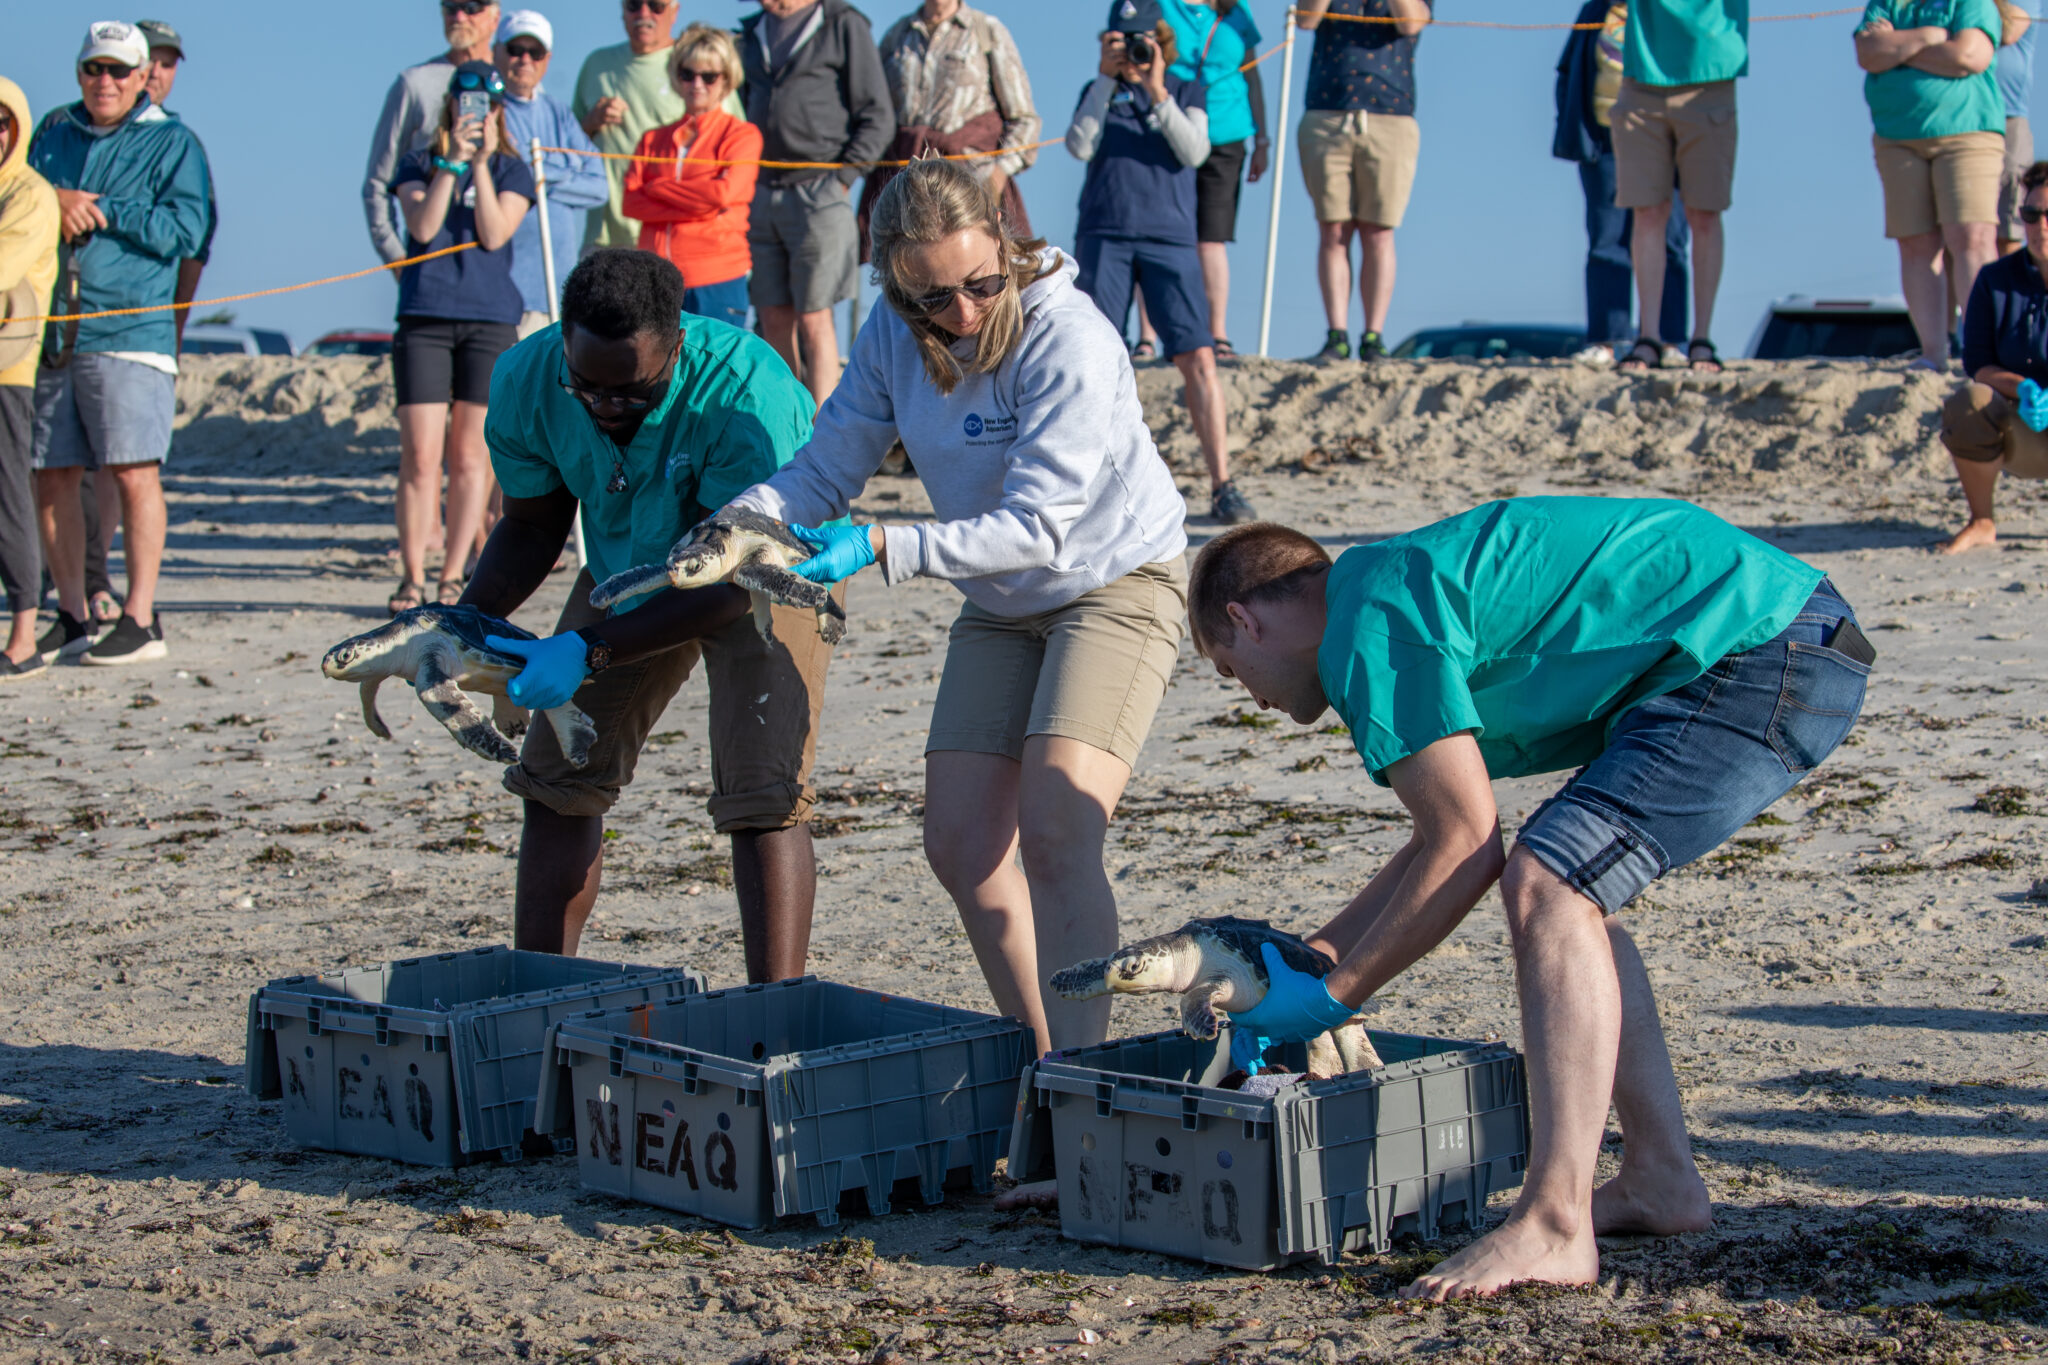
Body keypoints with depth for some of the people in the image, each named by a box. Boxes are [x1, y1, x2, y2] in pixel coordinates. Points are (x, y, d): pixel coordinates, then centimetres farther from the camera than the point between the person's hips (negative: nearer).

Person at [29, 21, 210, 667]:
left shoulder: (171, 142, 4)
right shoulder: (54, 133, 18)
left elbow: (186, 231, -7)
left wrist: (102, 209, -10)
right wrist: (55, 200, -8)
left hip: (129, 333, -5)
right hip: (50, 334, 5)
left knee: (133, 471, -10)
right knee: (50, 475, 5)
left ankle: (141, 620, -6)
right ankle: (71, 619, 14)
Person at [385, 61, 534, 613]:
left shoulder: (512, 172, 8)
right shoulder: (419, 164, 9)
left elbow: (494, 235, -7)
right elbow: (422, 226, -7)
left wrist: (481, 164, -11)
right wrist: (451, 162, -13)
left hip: (490, 322, 0)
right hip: (424, 319, 0)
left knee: (469, 454, 2)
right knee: (420, 455, -6)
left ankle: (453, 576, 10)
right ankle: (412, 577, 1)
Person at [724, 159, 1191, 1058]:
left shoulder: (1069, 341, -27)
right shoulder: (893, 337, -8)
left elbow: (1035, 528, -30)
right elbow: (826, 469, -5)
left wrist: (878, 548, -38)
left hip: (1117, 585, -7)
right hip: (1000, 606, 7)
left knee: (1055, 832, -22)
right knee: (959, 840, 1)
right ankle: (1043, 1063, 13)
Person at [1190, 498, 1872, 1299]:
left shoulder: (1370, 628, -10)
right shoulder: (1404, 583, 21)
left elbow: (1466, 848, -11)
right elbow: (1451, 838, 26)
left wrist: (1335, 994, -1)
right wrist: (1311, 955, 24)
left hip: (1763, 655, -11)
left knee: (1548, 888, -17)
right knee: (1568, 889, 16)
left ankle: (1554, 1227, -21)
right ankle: (1660, 1180, 16)